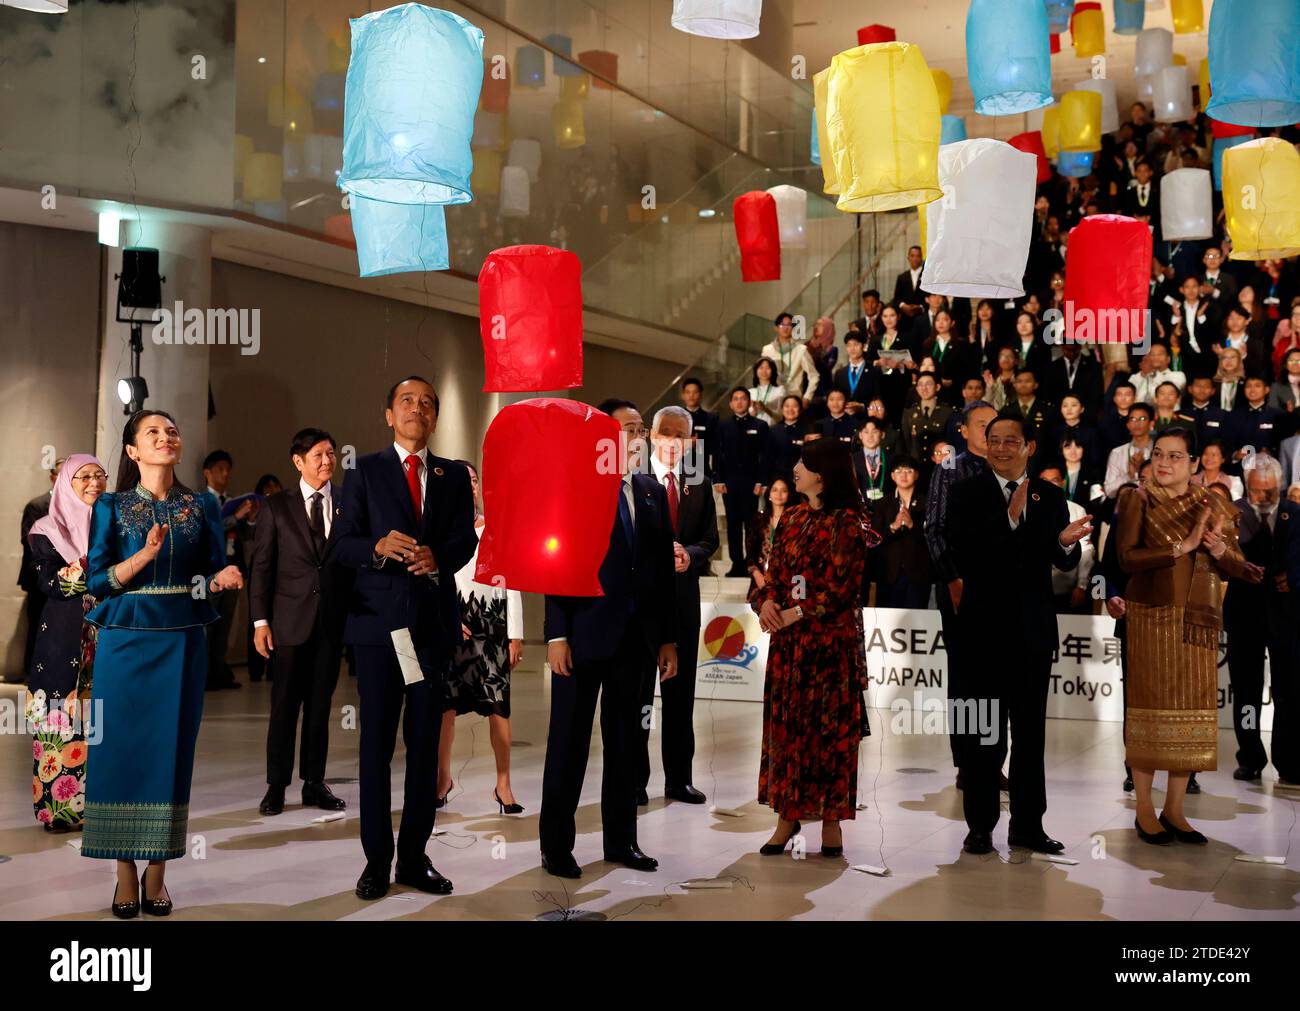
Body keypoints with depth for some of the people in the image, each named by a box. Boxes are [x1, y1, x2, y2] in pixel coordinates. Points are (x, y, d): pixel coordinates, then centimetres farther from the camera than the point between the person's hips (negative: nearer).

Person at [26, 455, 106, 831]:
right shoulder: (48, 529, 2)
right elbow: (47, 582, -8)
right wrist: (83, 568, -23)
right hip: (65, 635, -3)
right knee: (63, 719, -4)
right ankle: (59, 805, 3)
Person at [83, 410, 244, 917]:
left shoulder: (202, 506, 9)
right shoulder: (110, 507, 3)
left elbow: (213, 573, 8)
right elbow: (97, 582, -3)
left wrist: (223, 579, -15)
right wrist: (144, 555, -18)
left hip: (182, 641, 2)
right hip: (126, 639, -1)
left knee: (170, 749, 1)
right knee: (121, 747, -1)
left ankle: (157, 873, 10)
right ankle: (125, 873, 8)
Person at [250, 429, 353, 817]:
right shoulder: (277, 507, 3)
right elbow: (261, 566, 2)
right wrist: (260, 621, -4)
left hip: (334, 621, 1)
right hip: (291, 620, -1)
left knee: (320, 705, 9)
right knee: (284, 706, 2)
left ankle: (314, 784, 17)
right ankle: (276, 786, 12)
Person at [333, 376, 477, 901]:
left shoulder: (454, 475, 12)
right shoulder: (364, 471, 6)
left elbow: (465, 541, 1)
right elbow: (343, 544, -2)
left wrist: (437, 556, -21)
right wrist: (379, 548, -23)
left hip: (434, 621, 2)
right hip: (378, 619, -2)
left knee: (426, 743, 6)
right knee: (377, 742, 2)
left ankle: (414, 855, 14)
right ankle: (377, 858, 9)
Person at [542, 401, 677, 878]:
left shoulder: (653, 492, 11)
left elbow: (663, 568, 11)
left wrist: (668, 637, 8)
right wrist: (556, 634, -13)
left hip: (636, 637, 5)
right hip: (585, 635, -5)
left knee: (625, 740, 12)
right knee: (569, 740, 2)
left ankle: (621, 840, 22)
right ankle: (556, 844, 12)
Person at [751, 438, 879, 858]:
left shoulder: (848, 522, -7)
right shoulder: (792, 519, 13)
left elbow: (843, 586, -13)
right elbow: (775, 573, 13)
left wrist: (797, 613, -16)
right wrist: (765, 601, -8)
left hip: (832, 638, -6)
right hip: (788, 640, 6)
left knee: (831, 727, 1)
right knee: (786, 723, 6)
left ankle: (832, 820, 9)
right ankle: (788, 815, 14)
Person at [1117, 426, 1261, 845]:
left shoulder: (1213, 506, 10)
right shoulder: (1139, 500, 0)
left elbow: (1234, 567, 8)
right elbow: (1127, 556, -14)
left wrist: (1219, 550, -13)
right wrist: (1183, 546, -21)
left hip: (1198, 621, 4)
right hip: (1151, 618, -3)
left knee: (1191, 709, 3)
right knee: (1151, 708, -2)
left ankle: (1173, 810, 12)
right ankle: (1144, 810, 7)